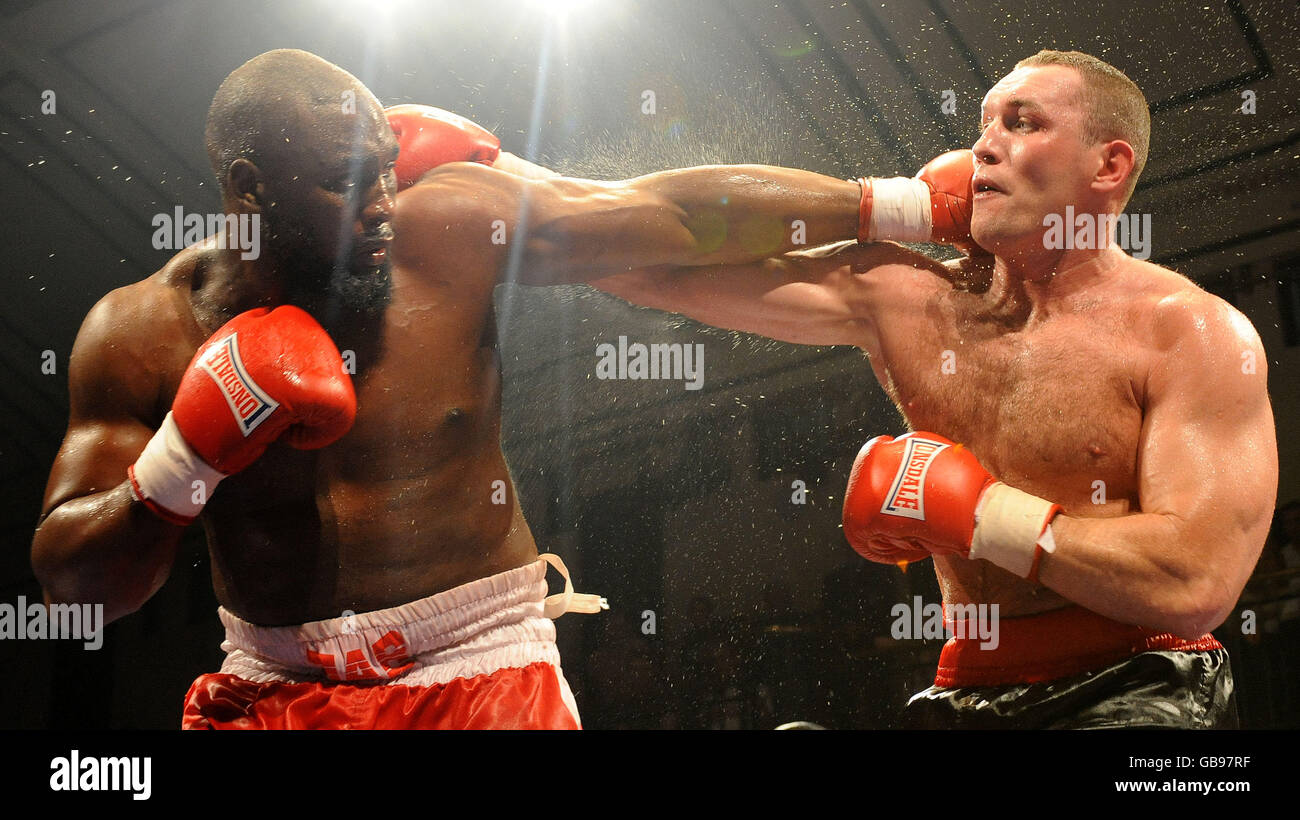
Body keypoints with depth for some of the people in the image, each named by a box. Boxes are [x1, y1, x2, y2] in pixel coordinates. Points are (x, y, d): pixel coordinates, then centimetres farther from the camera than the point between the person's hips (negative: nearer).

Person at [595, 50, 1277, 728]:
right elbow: (667, 273, 2)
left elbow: (1196, 586, -18)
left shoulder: (1193, 332, -7)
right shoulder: (909, 296, 4)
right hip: (967, 698, 4)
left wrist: (972, 507, -15)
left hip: (1137, 695, -4)